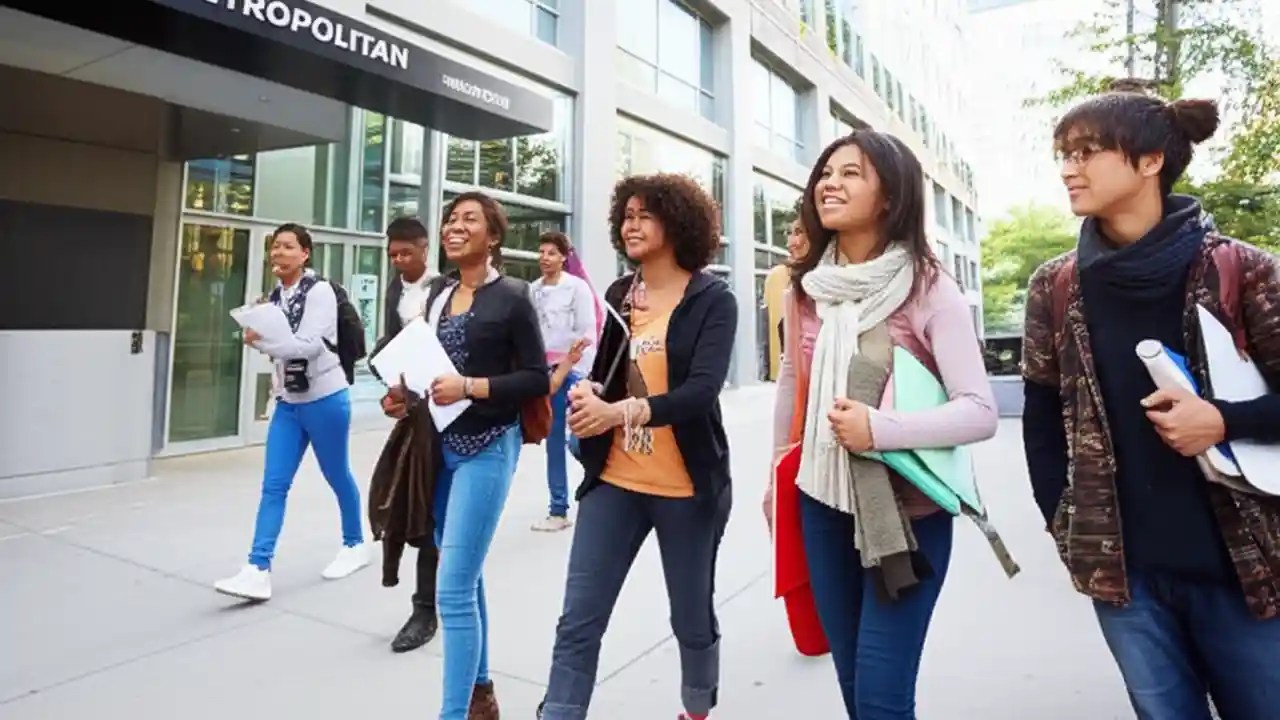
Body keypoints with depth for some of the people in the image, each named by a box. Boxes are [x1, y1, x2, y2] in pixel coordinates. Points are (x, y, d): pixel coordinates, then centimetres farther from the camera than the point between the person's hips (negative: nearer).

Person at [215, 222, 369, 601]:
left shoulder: (320, 291, -13)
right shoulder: (275, 295, 9)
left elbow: (310, 345, -23)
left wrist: (260, 340, -29)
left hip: (324, 400, -6)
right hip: (288, 403, 6)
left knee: (337, 477, 9)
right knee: (273, 485, -1)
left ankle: (355, 544, 29)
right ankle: (259, 570, -1)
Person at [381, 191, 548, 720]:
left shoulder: (512, 297, -7)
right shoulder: (439, 291, 11)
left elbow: (538, 379, -9)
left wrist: (471, 387, -20)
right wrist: (407, 395, 1)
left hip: (487, 448, -7)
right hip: (439, 444, 7)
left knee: (453, 589, -8)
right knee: (465, 579, 16)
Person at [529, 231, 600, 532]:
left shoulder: (578, 287, -6)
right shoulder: (533, 290, 7)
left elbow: (588, 335, -9)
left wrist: (582, 374, -14)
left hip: (572, 372, -5)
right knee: (553, 442, 10)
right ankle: (558, 510, 20)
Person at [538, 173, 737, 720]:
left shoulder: (712, 299, -8)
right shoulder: (618, 294, 7)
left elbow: (703, 389, -20)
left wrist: (622, 411, -33)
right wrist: (588, 391, -9)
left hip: (686, 487, -3)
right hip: (614, 481, 4)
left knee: (692, 618, 18)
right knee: (577, 623, 3)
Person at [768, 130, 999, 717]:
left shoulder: (927, 288, -12)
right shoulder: (804, 287, 0)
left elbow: (980, 411, -15)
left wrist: (881, 429, -29)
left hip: (908, 512, -4)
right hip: (822, 505, 4)